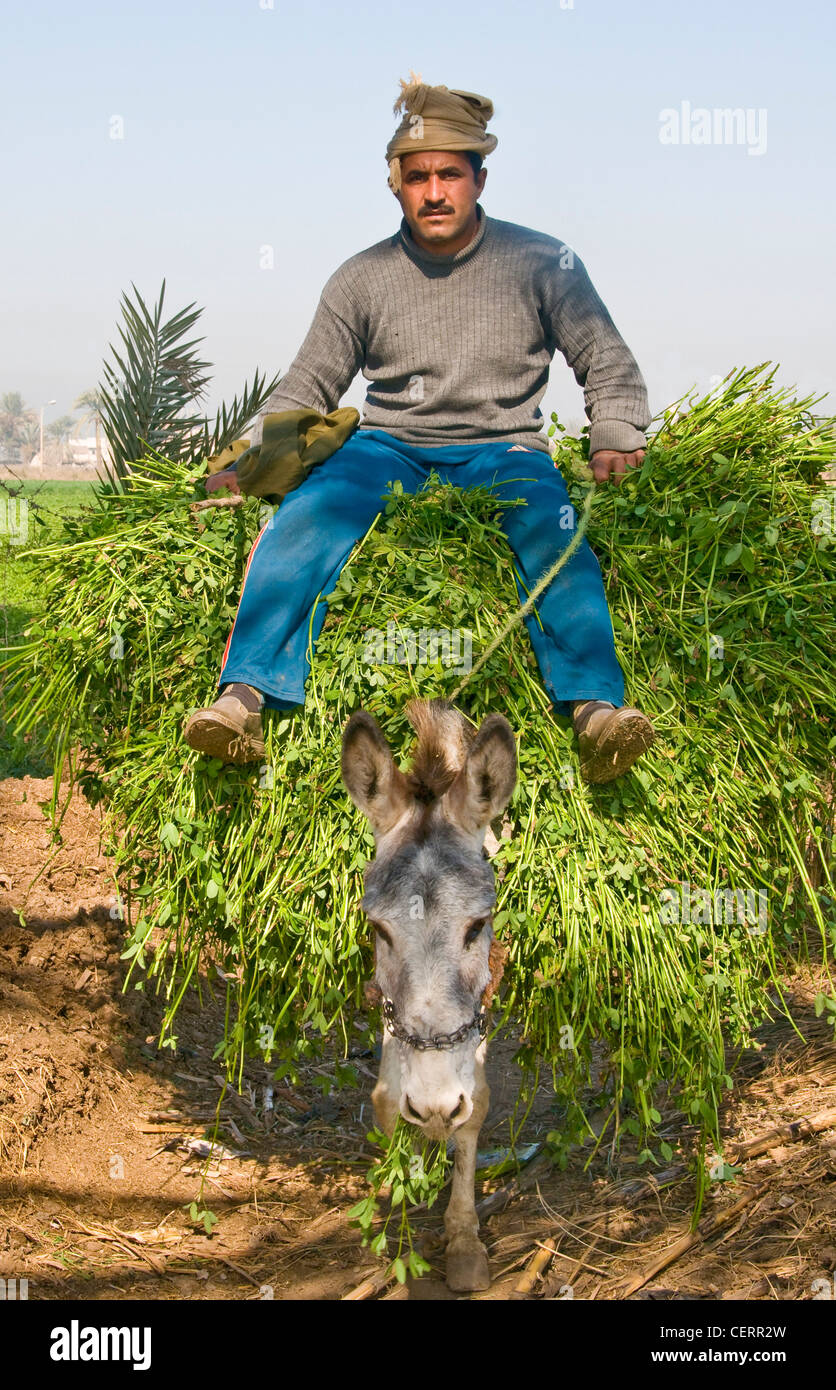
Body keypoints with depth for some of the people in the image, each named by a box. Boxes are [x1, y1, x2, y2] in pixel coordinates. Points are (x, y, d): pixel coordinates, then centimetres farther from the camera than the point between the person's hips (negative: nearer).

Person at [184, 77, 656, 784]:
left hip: (501, 448, -1)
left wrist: (616, 443, -5)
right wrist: (246, 466, 4)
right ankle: (245, 696, -37)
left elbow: (609, 365, 11)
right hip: (388, 447, 1)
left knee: (552, 527, -34)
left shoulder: (541, 262, 7)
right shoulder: (362, 279, 11)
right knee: (306, 515, -29)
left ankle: (596, 706, -45)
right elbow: (307, 388, 16)